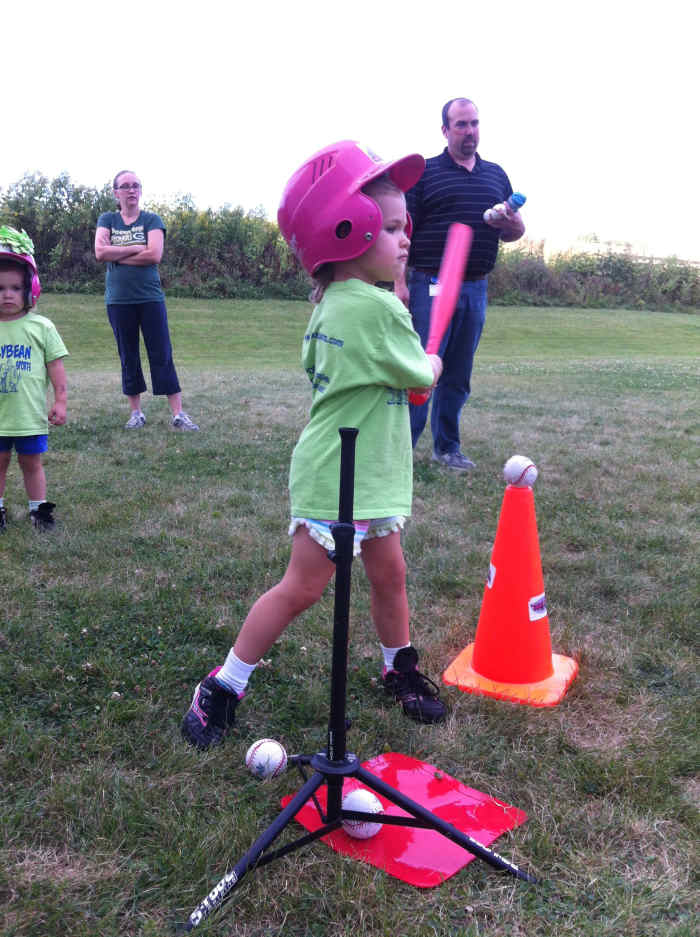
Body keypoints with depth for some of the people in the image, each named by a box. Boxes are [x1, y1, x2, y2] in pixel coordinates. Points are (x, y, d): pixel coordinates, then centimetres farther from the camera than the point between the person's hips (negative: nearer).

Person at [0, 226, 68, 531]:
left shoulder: (41, 326, -5)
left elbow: (55, 366, -2)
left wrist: (60, 400, -5)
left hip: (30, 415, -1)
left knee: (31, 463, 11)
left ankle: (38, 508, 24)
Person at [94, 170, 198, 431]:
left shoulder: (152, 220, 4)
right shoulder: (107, 220, 10)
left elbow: (155, 255, -12)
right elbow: (100, 252, -7)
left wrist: (117, 256, -7)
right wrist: (136, 248, -10)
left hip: (150, 297, -2)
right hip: (119, 300, 2)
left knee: (162, 355, -4)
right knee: (128, 357, 7)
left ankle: (178, 414, -3)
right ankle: (136, 412, 16)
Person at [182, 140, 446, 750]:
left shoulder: (331, 302, 6)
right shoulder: (381, 310, -21)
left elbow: (313, 363, 18)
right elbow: (422, 379, -11)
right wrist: (432, 362, 14)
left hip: (369, 473, 9)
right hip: (339, 476, -9)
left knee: (389, 574, 18)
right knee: (303, 587, -1)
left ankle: (400, 669, 38)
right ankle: (221, 689, 13)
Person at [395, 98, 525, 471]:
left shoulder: (496, 175, 17)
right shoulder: (424, 172, 2)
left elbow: (516, 231, 21)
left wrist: (512, 225, -4)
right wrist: (399, 282, -13)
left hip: (476, 289, 5)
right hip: (431, 286, -5)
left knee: (458, 374, 9)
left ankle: (447, 447, 18)